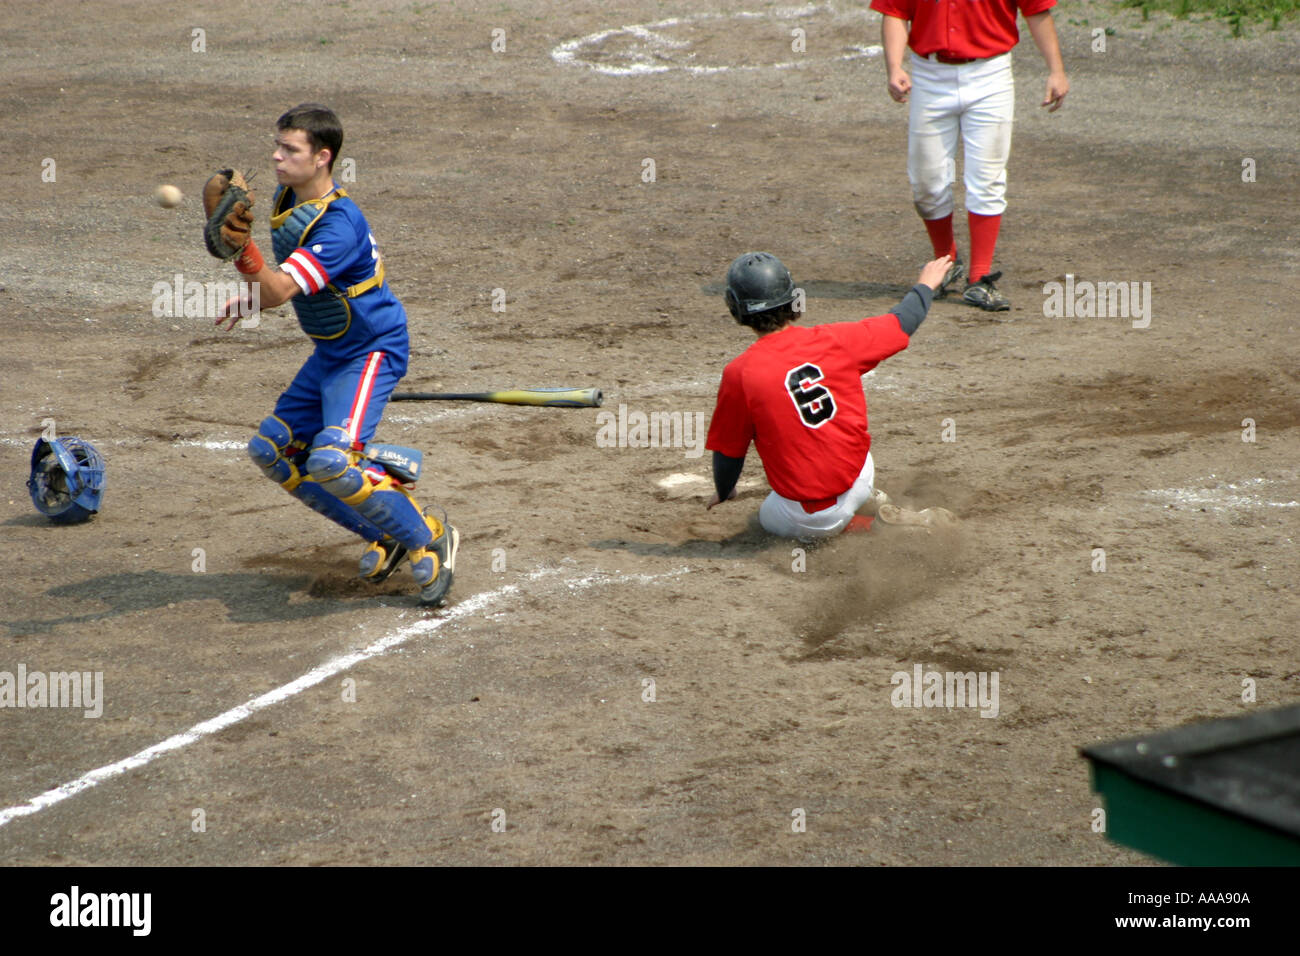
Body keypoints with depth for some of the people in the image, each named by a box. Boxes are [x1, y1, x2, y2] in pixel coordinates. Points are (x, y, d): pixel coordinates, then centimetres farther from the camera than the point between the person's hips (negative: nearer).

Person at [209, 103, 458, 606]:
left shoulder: (339, 226, -28)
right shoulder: (287, 199, 1)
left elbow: (279, 293, -37)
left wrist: (241, 249, -52)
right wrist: (252, 295, 4)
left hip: (372, 352, -10)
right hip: (330, 353, 10)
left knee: (331, 461, -27)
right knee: (272, 450, 12)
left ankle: (428, 541, -7)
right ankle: (385, 535, 17)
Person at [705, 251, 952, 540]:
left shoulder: (739, 374, -16)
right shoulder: (835, 340, -8)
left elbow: (728, 451, -3)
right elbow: (902, 321, 11)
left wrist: (723, 493, 19)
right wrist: (926, 285, 33)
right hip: (861, 481, 5)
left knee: (766, 514, 29)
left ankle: (850, 526, 4)